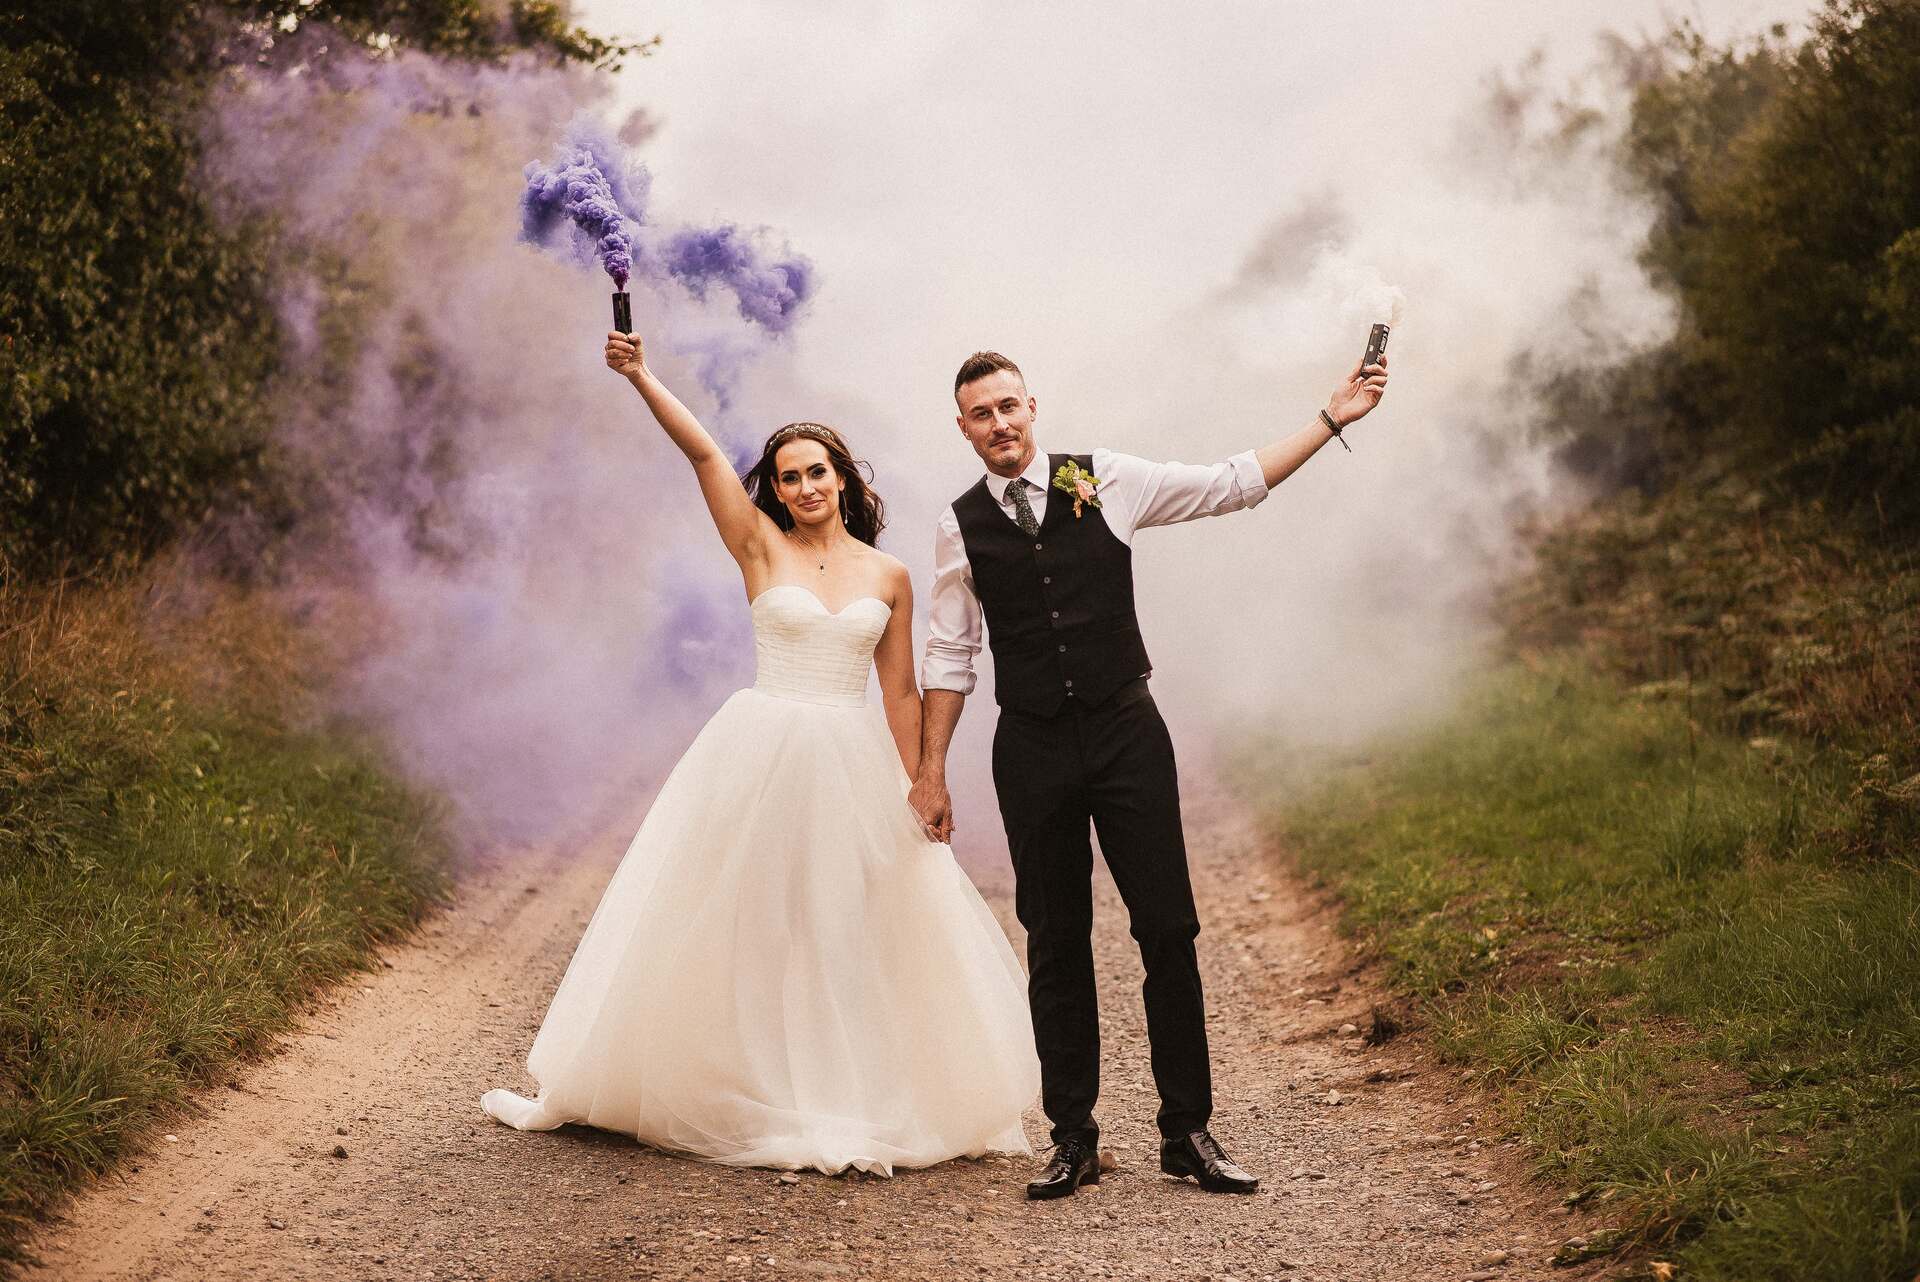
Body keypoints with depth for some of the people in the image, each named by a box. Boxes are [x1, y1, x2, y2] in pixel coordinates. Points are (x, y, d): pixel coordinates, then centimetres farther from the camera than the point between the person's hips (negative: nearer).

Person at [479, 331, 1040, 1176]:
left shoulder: (888, 576, 7)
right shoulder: (761, 546, 2)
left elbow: (901, 693, 9)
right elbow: (703, 453, -10)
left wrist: (919, 791, 4)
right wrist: (641, 379, -21)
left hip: (854, 766, 2)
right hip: (762, 754, -2)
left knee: (853, 933, 4)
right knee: (744, 930, 3)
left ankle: (853, 1105, 14)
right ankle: (758, 1102, 14)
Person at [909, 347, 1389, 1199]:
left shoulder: (1106, 482, 2)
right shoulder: (960, 527, 5)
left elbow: (1234, 484, 6)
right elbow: (949, 656, 10)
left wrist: (1332, 418, 1)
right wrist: (930, 771, 7)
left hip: (1124, 730, -1)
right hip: (1031, 746, 1)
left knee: (1168, 928, -3)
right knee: (1055, 944, 6)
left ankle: (1187, 1132, 7)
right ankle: (1072, 1138, 15)